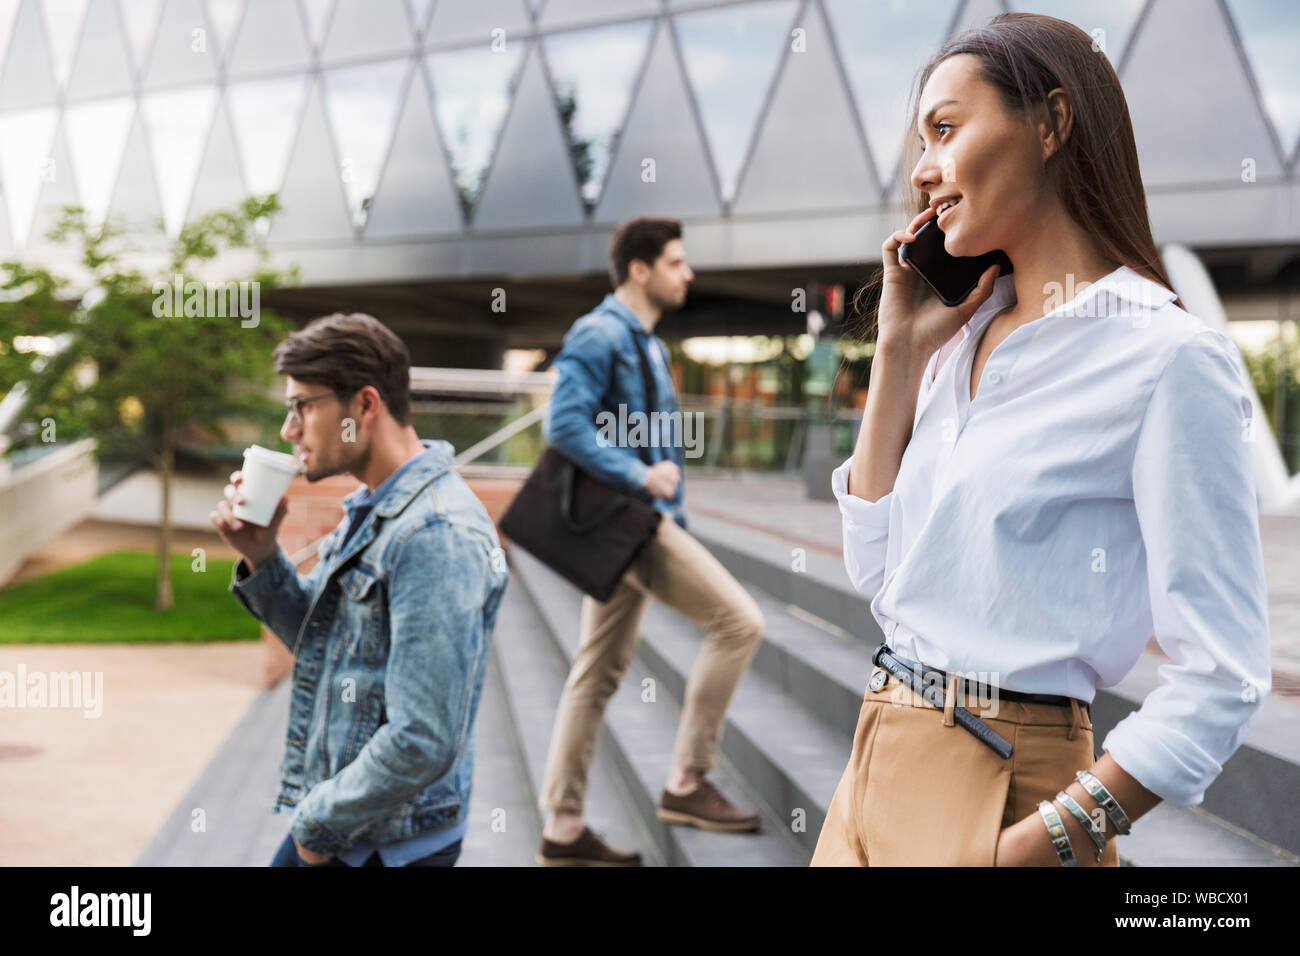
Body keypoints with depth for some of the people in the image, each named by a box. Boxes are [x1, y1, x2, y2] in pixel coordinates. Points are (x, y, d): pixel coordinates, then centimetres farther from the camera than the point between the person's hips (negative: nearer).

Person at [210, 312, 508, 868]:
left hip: (383, 845, -9)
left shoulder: (435, 535, -24)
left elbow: (422, 742, -28)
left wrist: (318, 824, -14)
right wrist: (260, 557, 1)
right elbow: (322, 643, 16)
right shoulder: (372, 509, 7)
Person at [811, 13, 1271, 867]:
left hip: (1001, 789, -7)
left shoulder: (1168, 358, -15)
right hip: (878, 766, 7)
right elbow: (879, 571, 8)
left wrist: (1035, 847, -21)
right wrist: (898, 354, 4)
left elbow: (1221, 685, -17)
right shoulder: (966, 340, 7)